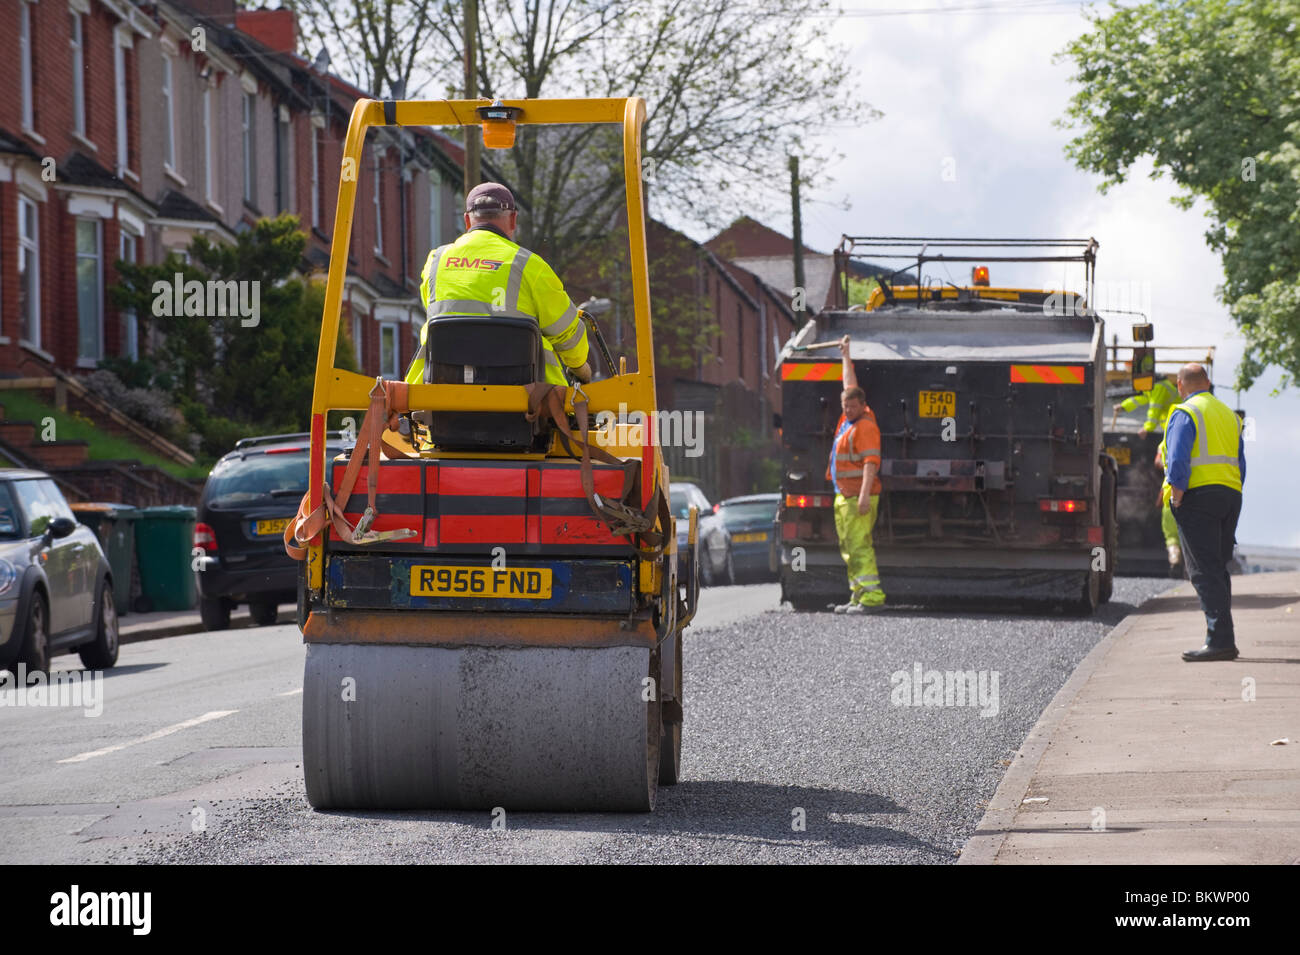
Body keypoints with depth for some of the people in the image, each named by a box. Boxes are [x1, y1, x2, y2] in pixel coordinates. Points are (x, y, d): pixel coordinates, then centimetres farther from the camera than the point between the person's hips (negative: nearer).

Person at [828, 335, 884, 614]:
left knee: (859, 545, -15)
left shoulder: (865, 426, -12)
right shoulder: (849, 419, 14)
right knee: (848, 548, 9)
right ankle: (858, 595, 10)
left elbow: (871, 461, -21)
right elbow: (850, 385, 30)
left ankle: (871, 595, -18)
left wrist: (865, 495, -29)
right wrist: (846, 357, 39)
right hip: (844, 495, 10)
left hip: (859, 496, -10)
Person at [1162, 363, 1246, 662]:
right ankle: (1223, 640, 12)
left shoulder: (1184, 414, -5)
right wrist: (1230, 498, 18)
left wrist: (1177, 493, -11)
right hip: (1230, 496, 8)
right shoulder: (1229, 415, 19)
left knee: (1204, 571, -10)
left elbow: (1178, 458, -16)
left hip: (1198, 494, -7)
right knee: (1218, 569, 13)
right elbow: (1240, 463, 18)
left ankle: (1220, 640, -18)